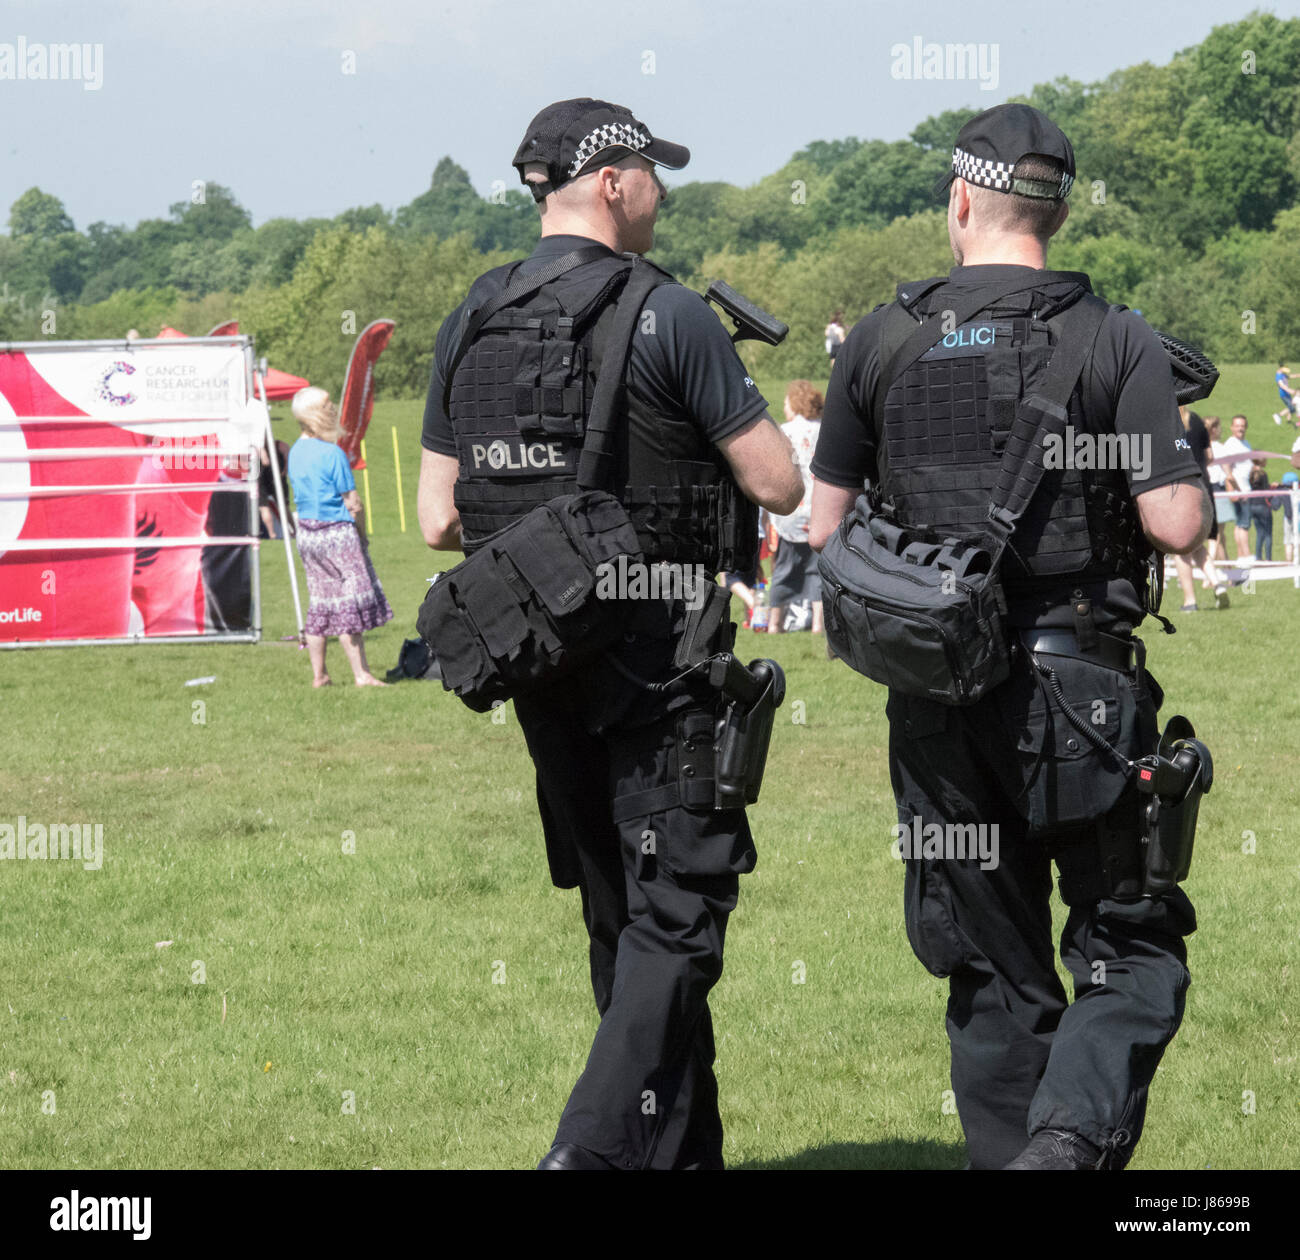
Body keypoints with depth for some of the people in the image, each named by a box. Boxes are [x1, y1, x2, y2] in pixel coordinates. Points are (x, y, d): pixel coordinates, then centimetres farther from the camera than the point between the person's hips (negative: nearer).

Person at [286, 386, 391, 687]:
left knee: (320, 603, 12)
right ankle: (361, 674, -2)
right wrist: (359, 532, 1)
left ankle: (319, 674, 14)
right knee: (350, 603, -3)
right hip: (336, 531, -8)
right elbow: (352, 503, -13)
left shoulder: (295, 452, 8)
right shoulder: (332, 454, -16)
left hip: (306, 531, 8)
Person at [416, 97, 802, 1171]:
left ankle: (683, 1148, 24)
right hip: (656, 654, -6)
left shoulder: (470, 325, 6)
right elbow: (780, 486, -11)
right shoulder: (667, 316, -13)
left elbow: (439, 521, 7)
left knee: (621, 916, 16)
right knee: (677, 914, -2)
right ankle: (600, 1148, -15)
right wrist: (719, 441, 9)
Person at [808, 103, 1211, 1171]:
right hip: (1080, 684, -3)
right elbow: (1176, 526, -12)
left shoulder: (882, 340, 3)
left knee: (994, 972, 13)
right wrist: (1186, 477, 10)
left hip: (935, 694, 3)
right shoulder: (1117, 340, -5)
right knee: (1133, 953, 6)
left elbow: (825, 531, 5)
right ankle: (1075, 1133, -17)